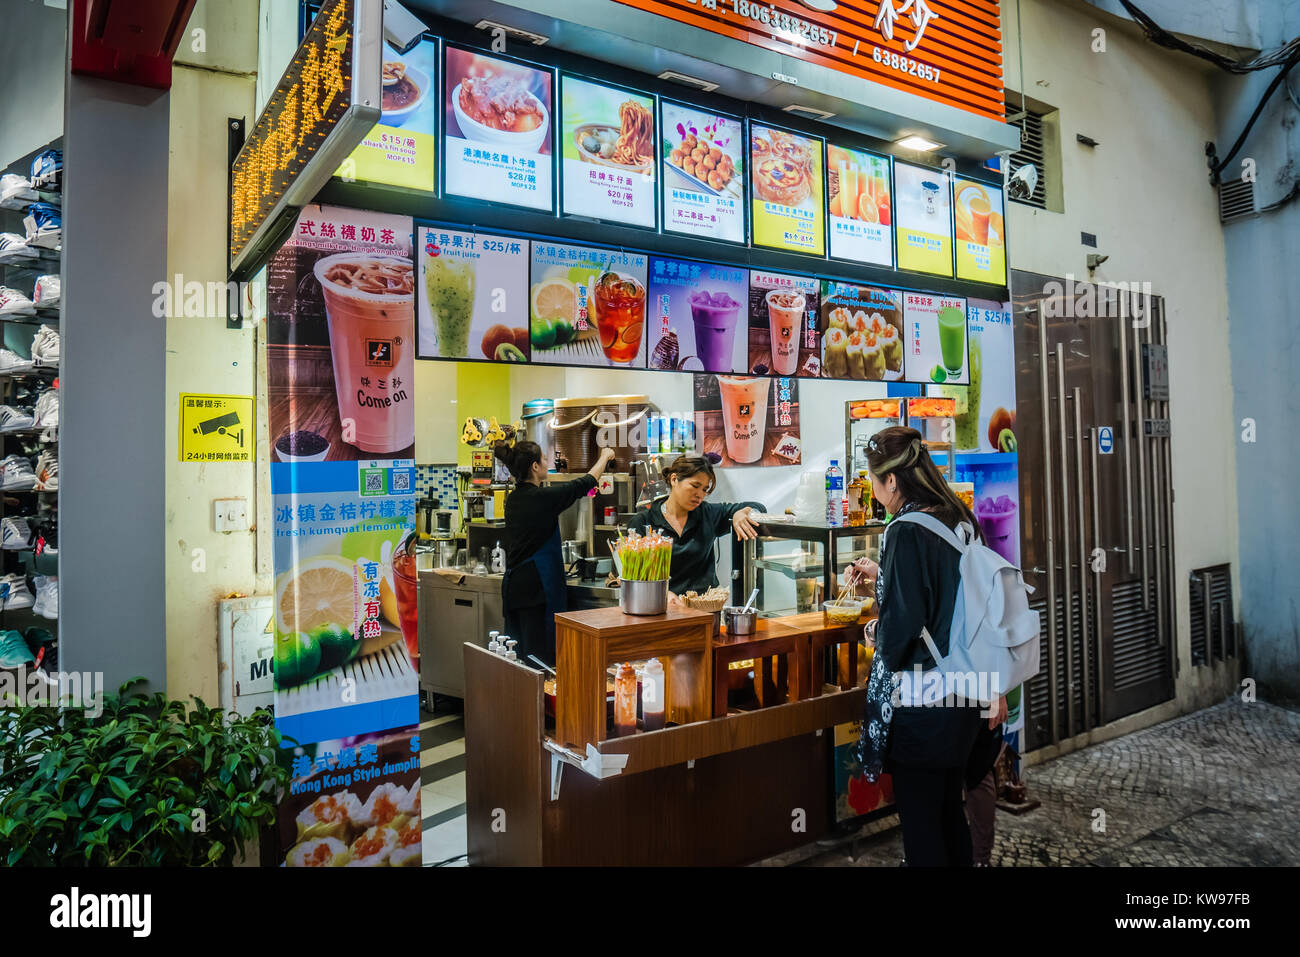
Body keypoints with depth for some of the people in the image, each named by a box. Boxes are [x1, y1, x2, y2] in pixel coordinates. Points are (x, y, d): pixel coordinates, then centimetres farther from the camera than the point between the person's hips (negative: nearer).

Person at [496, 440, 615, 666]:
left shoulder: (513, 498, 8)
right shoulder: (542, 497, -13)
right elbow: (586, 483, -2)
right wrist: (605, 457, 14)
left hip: (512, 584, 8)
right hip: (536, 587, -8)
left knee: (519, 655, 12)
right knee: (540, 655, -4)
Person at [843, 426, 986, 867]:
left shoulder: (905, 532, -20)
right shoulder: (961, 520, 5)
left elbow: (902, 624, -22)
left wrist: (875, 634, -1)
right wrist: (881, 575, 24)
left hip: (920, 701, -8)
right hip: (963, 692, 8)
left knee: (919, 819, 6)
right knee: (950, 809, 21)